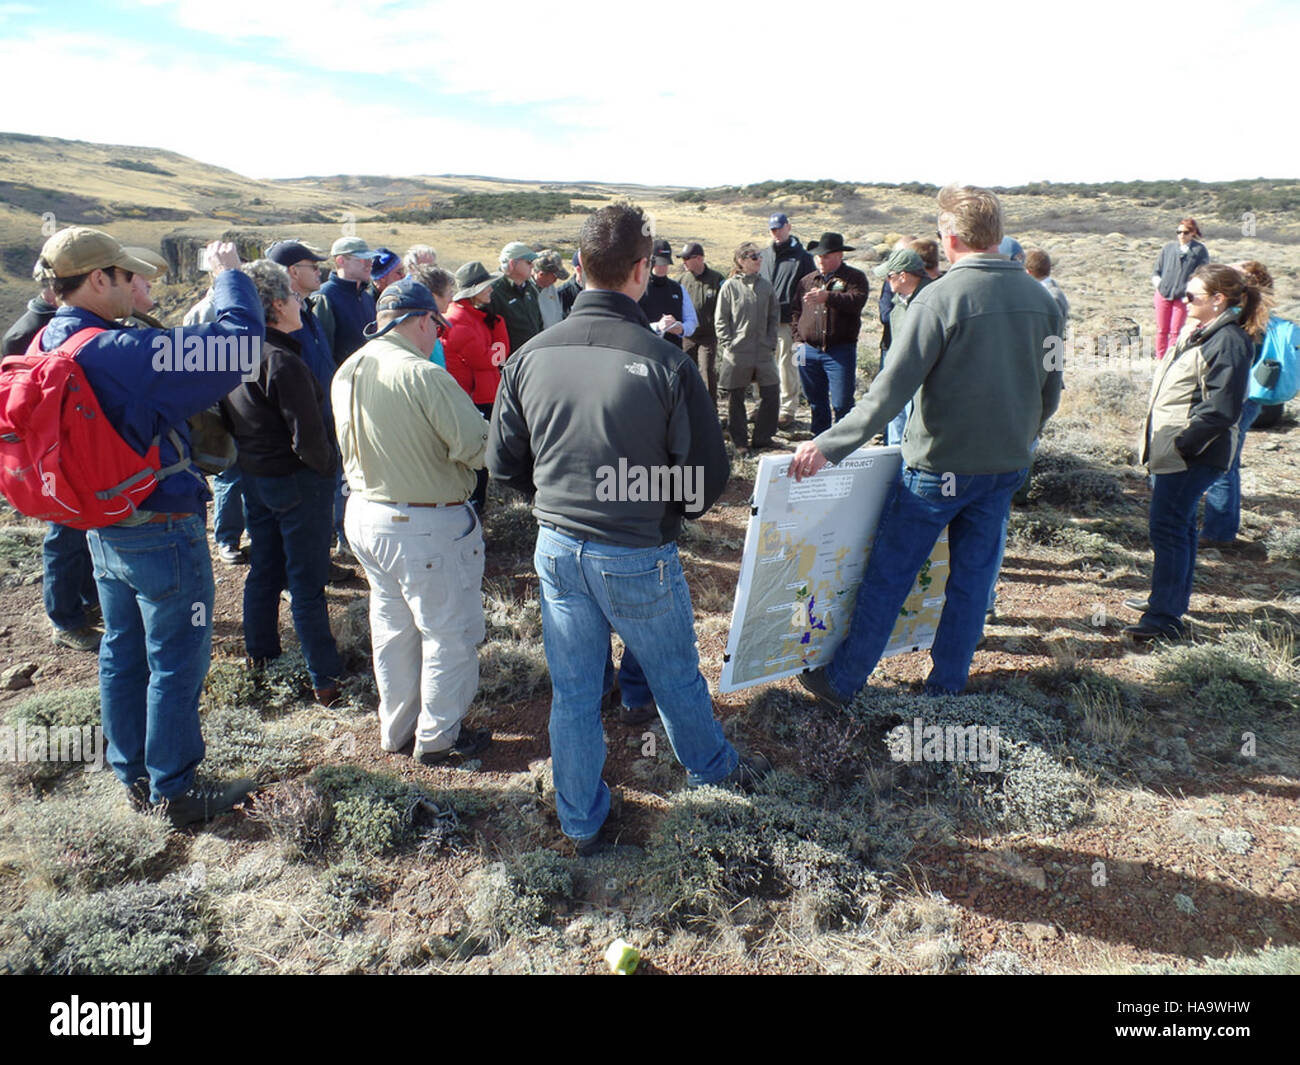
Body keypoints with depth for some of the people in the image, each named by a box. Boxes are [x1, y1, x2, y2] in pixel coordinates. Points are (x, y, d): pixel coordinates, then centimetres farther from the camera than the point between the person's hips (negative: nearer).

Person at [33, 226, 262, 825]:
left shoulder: (46, 348, 2)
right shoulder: (122, 353, -26)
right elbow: (238, 338, -25)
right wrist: (228, 273, -10)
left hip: (102, 526, 9)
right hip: (162, 532, -9)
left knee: (122, 654, 19)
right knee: (176, 663, 4)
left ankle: (133, 775, 34)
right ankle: (175, 792, 17)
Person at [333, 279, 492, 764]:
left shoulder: (346, 372, 3)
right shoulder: (424, 375, -24)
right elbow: (477, 446, -24)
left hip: (364, 513, 8)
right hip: (426, 526, -8)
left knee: (391, 627, 22)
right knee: (448, 633, 9)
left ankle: (396, 728, 37)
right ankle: (437, 737, 22)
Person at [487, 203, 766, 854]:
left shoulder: (531, 356, -7)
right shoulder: (665, 363, -19)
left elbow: (504, 464, 1)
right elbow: (709, 476, -13)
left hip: (557, 549, 4)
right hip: (639, 556, -3)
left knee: (572, 692, 17)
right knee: (676, 677, 22)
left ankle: (580, 823, 35)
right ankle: (709, 766, 49)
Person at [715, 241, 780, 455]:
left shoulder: (766, 285, 8)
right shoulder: (730, 286, -3)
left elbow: (774, 317, 13)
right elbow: (720, 321, -1)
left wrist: (771, 343, 5)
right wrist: (728, 346, -8)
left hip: (764, 352, 3)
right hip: (737, 353, -3)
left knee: (771, 394, 3)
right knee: (736, 399, 5)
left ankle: (762, 437, 18)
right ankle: (740, 441, 17)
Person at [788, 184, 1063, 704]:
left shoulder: (939, 298, -16)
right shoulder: (1040, 299, 3)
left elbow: (890, 392, -23)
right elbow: (1051, 390, 12)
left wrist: (828, 446, -23)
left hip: (940, 464, -5)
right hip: (1006, 465, 6)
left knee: (888, 574, 5)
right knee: (973, 575, 15)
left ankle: (842, 680, 17)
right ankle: (947, 684, 28)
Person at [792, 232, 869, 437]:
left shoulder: (855, 278, 1)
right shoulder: (807, 280, 16)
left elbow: (857, 301, -19)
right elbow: (795, 311, 20)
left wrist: (828, 297, -32)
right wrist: (799, 339, 8)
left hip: (841, 351, -4)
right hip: (809, 350, 5)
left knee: (842, 403, -7)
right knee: (817, 403, 13)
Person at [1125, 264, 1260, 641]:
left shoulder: (1229, 342, -16)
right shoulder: (1198, 334, 15)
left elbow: (1220, 410, -22)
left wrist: (1181, 443, -21)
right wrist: (1155, 441, 16)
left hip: (1191, 456, -10)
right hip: (1171, 450, 10)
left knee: (1167, 527, -10)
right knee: (1176, 525, 18)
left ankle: (1165, 617, -6)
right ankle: (1170, 599, 32)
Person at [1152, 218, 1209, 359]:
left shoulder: (1200, 250, 2)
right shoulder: (1169, 247, 12)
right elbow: (1157, 270, 17)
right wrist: (1157, 281, 0)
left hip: (1183, 297, -3)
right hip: (1163, 294, 3)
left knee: (1175, 331, -2)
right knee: (1161, 330, 7)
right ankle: (1160, 359, 17)